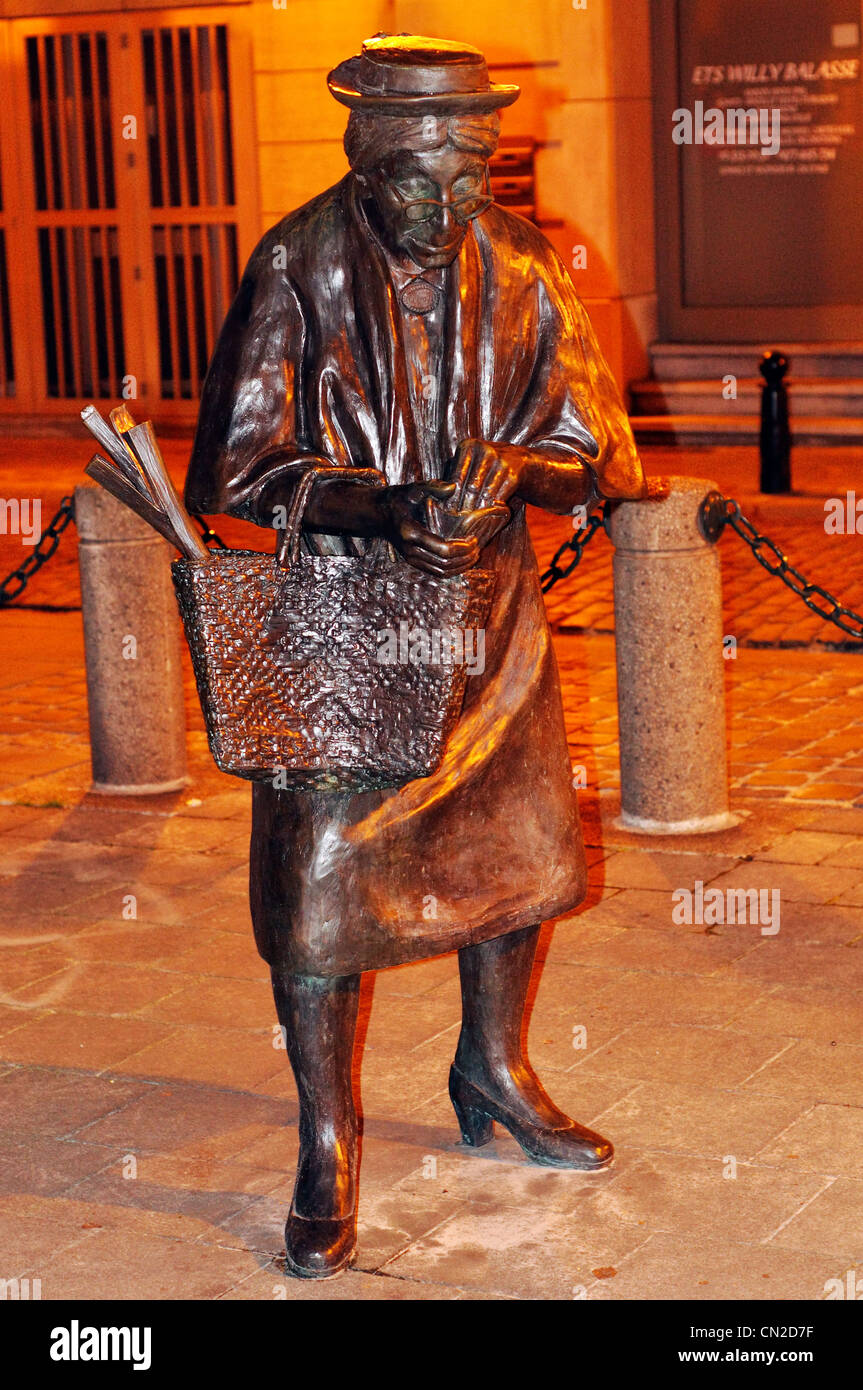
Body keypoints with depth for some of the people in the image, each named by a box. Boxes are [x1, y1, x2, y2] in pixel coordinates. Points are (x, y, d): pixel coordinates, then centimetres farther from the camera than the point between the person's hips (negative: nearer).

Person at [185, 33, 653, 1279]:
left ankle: (493, 1073, 39)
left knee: (519, 849, 15)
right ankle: (327, 1151, 14)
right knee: (321, 882, -3)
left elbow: (591, 448, 1)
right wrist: (380, 508, -26)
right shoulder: (297, 268, -11)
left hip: (489, 609, 4)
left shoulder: (520, 267, -2)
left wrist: (509, 465, -21)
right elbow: (238, 466, -12)